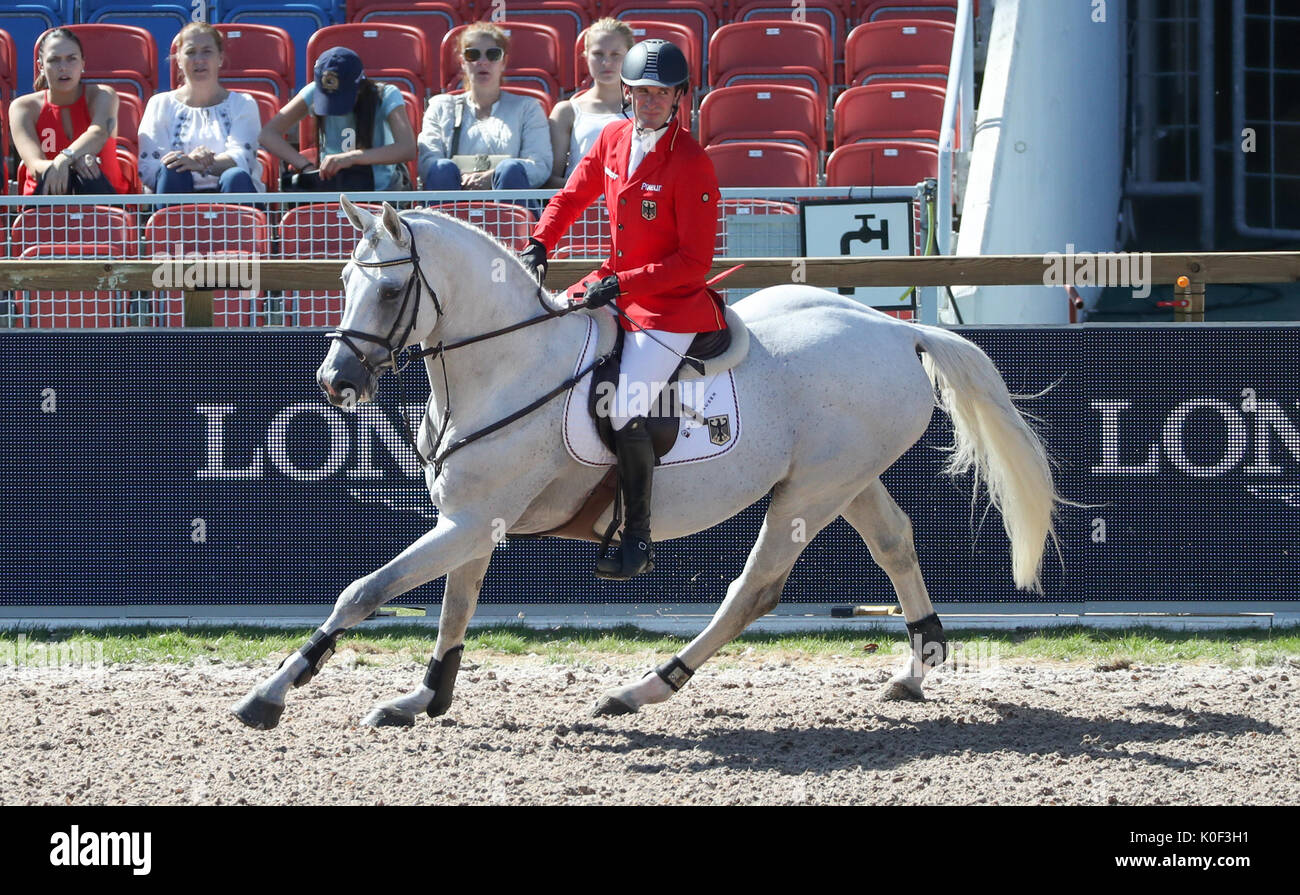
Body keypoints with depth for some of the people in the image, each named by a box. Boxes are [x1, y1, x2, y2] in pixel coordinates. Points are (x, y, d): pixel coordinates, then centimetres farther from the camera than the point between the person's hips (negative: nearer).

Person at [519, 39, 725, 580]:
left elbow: (694, 263, -20)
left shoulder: (691, 165, -19)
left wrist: (622, 284, -24)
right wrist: (539, 243, 2)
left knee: (625, 413, -20)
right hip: (618, 286, 9)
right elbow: (573, 196, 19)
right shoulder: (614, 140, 3)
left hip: (672, 306, -9)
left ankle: (638, 539, -4)